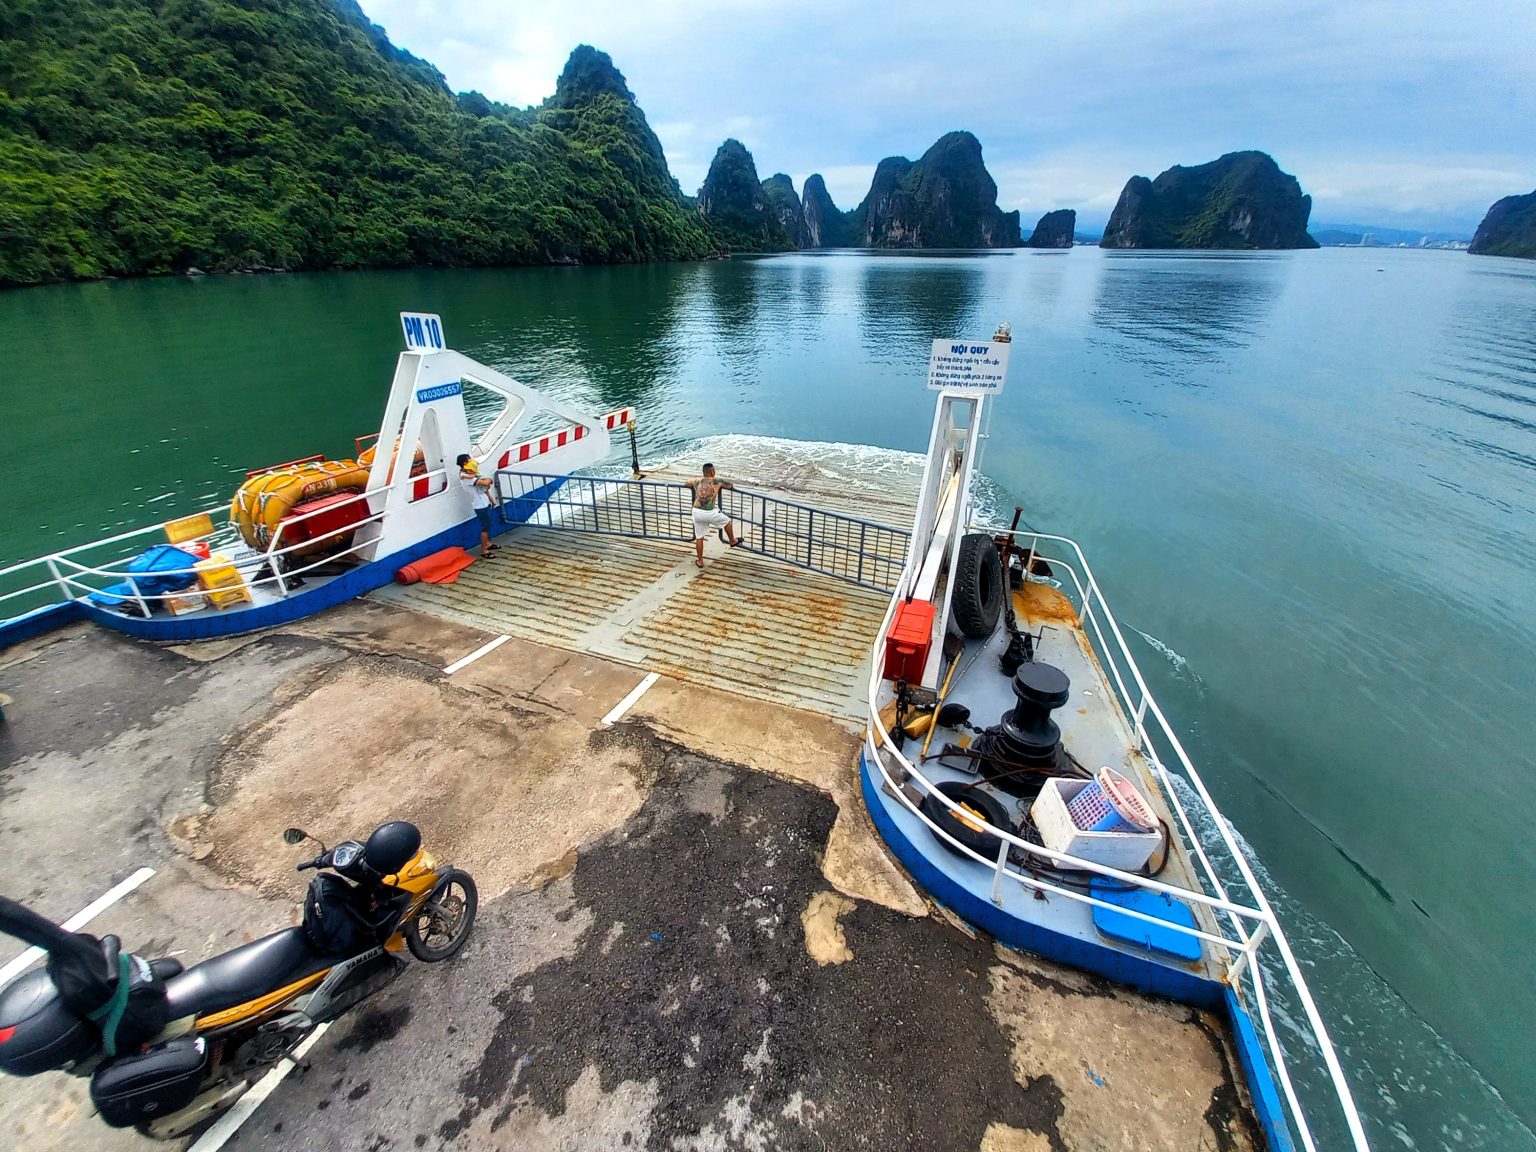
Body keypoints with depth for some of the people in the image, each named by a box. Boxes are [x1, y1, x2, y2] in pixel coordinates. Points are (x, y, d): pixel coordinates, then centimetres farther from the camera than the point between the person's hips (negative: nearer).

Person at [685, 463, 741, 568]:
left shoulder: (697, 481, 11)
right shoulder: (717, 481, 3)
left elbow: (686, 482, 33)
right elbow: (731, 485, 18)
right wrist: (725, 484, 40)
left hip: (697, 512, 3)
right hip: (710, 513, -3)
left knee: (699, 537, 16)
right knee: (727, 521, 26)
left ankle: (700, 561, 24)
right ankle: (732, 541, 45)